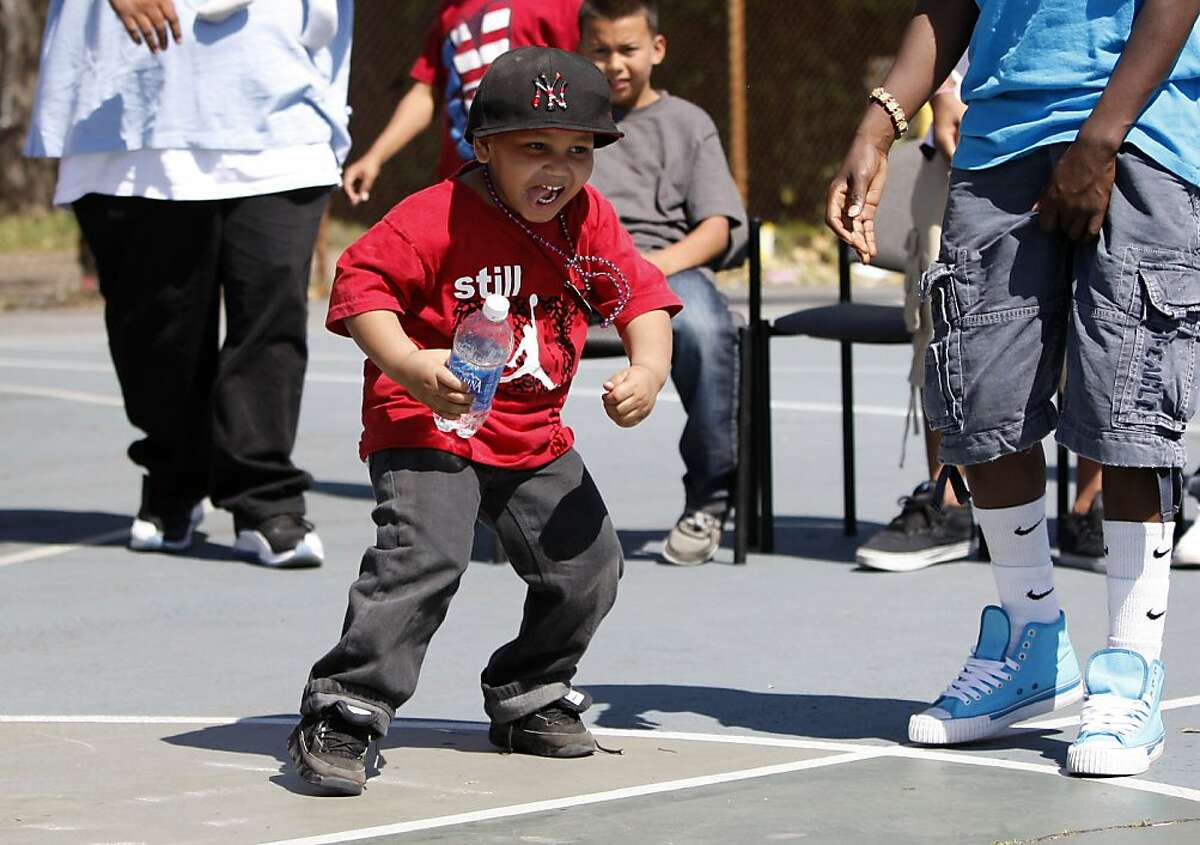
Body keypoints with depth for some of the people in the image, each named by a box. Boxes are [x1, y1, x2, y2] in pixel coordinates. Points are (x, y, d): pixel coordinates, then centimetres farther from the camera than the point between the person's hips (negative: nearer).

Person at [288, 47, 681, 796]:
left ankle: (528, 699, 31)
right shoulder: (439, 217, -18)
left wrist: (647, 373, -16)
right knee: (423, 556, -25)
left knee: (587, 565, 7)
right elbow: (361, 281, -20)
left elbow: (642, 297, 3)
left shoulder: (589, 220, 1)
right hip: (430, 426, -7)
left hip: (536, 436, 7)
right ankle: (341, 716, -19)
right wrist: (409, 365, -33)